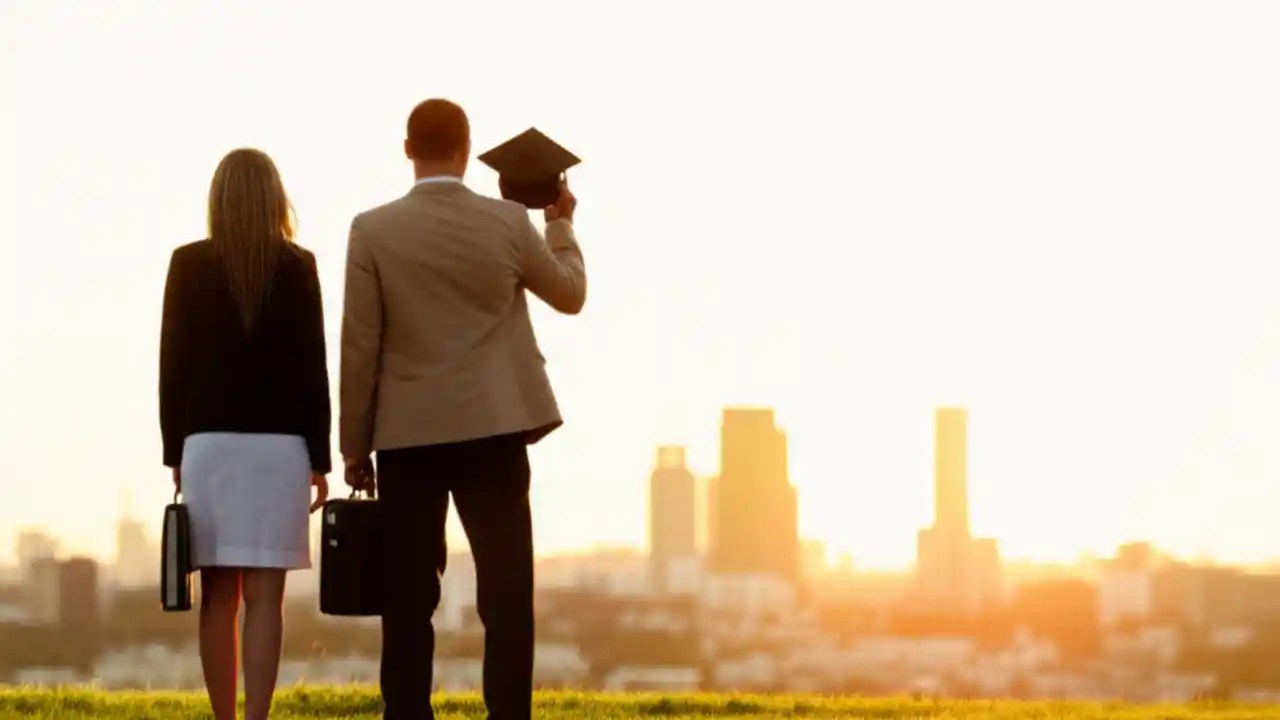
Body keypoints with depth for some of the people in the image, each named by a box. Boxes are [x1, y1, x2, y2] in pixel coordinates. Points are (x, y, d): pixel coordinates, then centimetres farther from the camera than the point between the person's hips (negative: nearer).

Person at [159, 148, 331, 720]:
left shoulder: (188, 265, 2)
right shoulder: (297, 266, -1)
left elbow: (172, 363, 2)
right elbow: (313, 367, -1)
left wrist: (175, 452, 8)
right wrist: (320, 458, 3)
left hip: (207, 442, 1)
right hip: (280, 443, -1)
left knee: (218, 596, 6)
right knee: (264, 596, -4)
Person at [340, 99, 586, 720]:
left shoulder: (373, 231, -4)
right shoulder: (509, 222, -2)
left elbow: (360, 347, -3)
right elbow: (570, 293, 16)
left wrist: (354, 444, 5)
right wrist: (561, 223, 33)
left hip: (407, 435, 0)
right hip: (493, 432, 0)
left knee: (409, 599, 5)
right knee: (506, 593, 0)